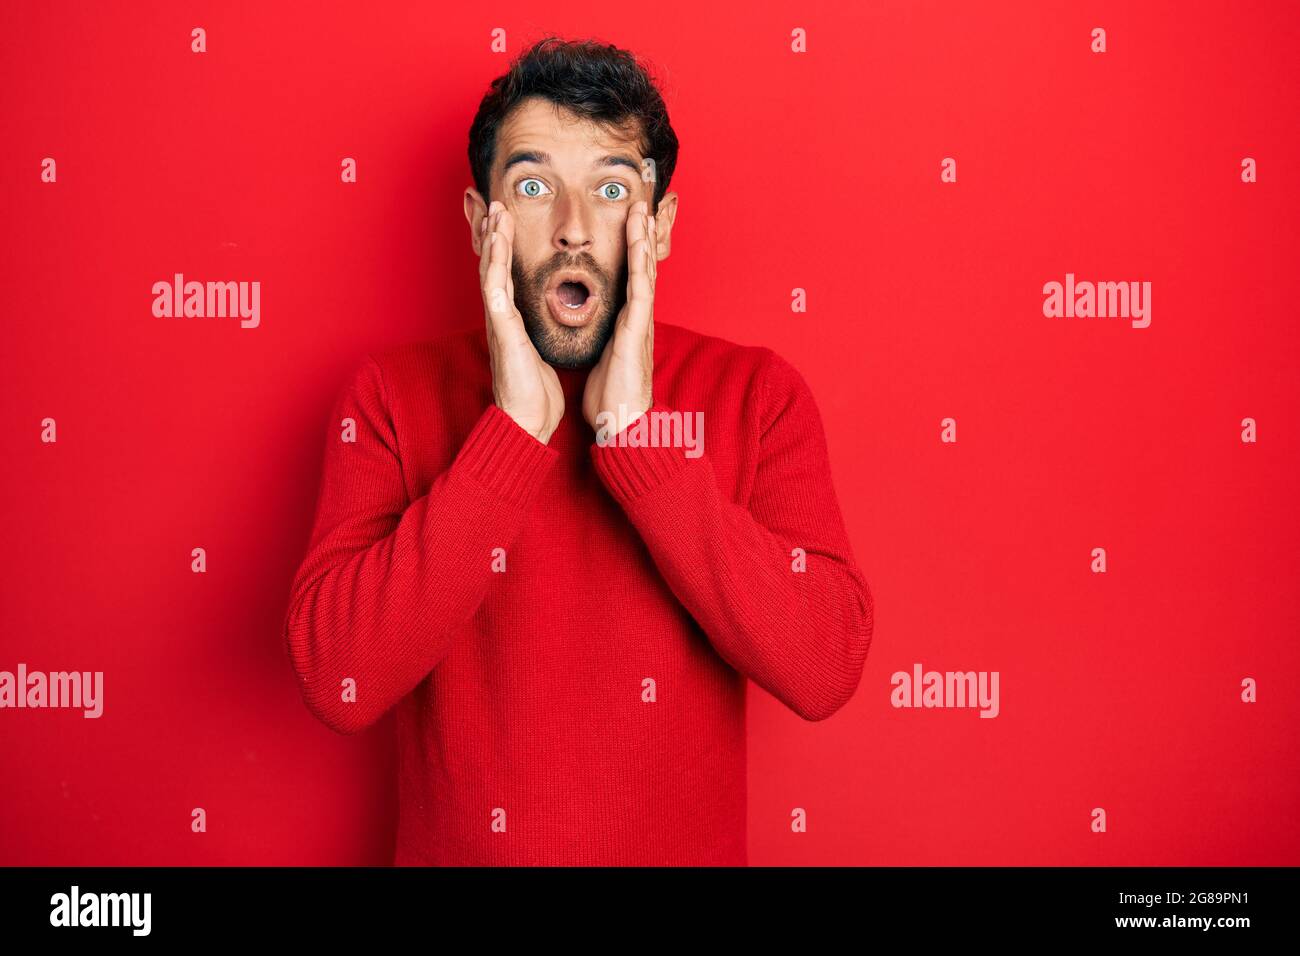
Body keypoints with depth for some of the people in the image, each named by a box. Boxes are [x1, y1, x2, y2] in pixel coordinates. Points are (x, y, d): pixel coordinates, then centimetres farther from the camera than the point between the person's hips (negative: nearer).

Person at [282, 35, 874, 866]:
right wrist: (516, 426, -25)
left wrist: (635, 430, -25)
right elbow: (338, 682, -21)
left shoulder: (754, 394, -10)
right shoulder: (395, 395, -9)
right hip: (456, 847, 0)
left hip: (688, 846, 0)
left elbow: (826, 669, -21)